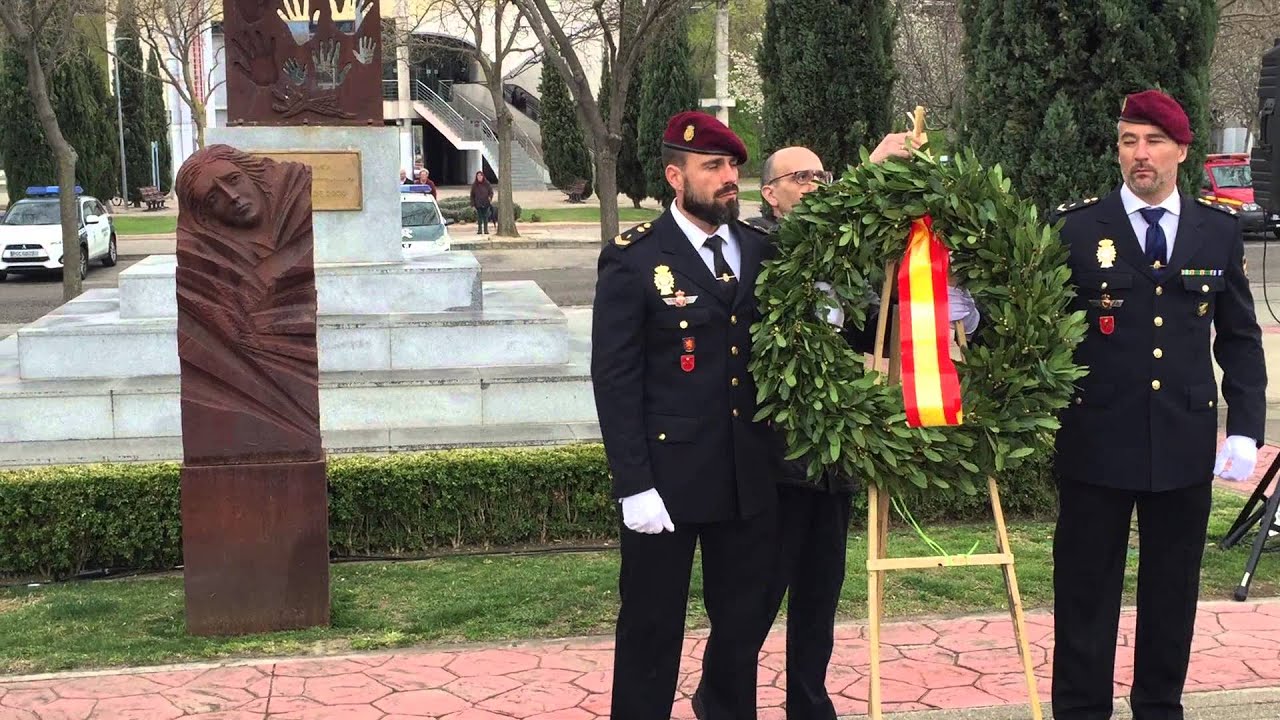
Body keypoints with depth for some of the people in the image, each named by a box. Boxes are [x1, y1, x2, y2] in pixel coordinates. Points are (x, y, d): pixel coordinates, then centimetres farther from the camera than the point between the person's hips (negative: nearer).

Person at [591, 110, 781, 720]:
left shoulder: (761, 249, 7)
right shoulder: (633, 259, -7)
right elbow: (615, 380, -10)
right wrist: (633, 485, -14)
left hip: (751, 475, 4)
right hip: (668, 476, -4)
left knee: (744, 619, 14)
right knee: (653, 624, 7)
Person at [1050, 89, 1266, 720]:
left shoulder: (1219, 231, 5)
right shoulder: (1075, 228, -4)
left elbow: (1240, 339, 8)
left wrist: (1245, 428, 1)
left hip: (1186, 446, 3)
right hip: (1096, 442, -3)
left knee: (1172, 592, 13)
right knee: (1086, 593, 6)